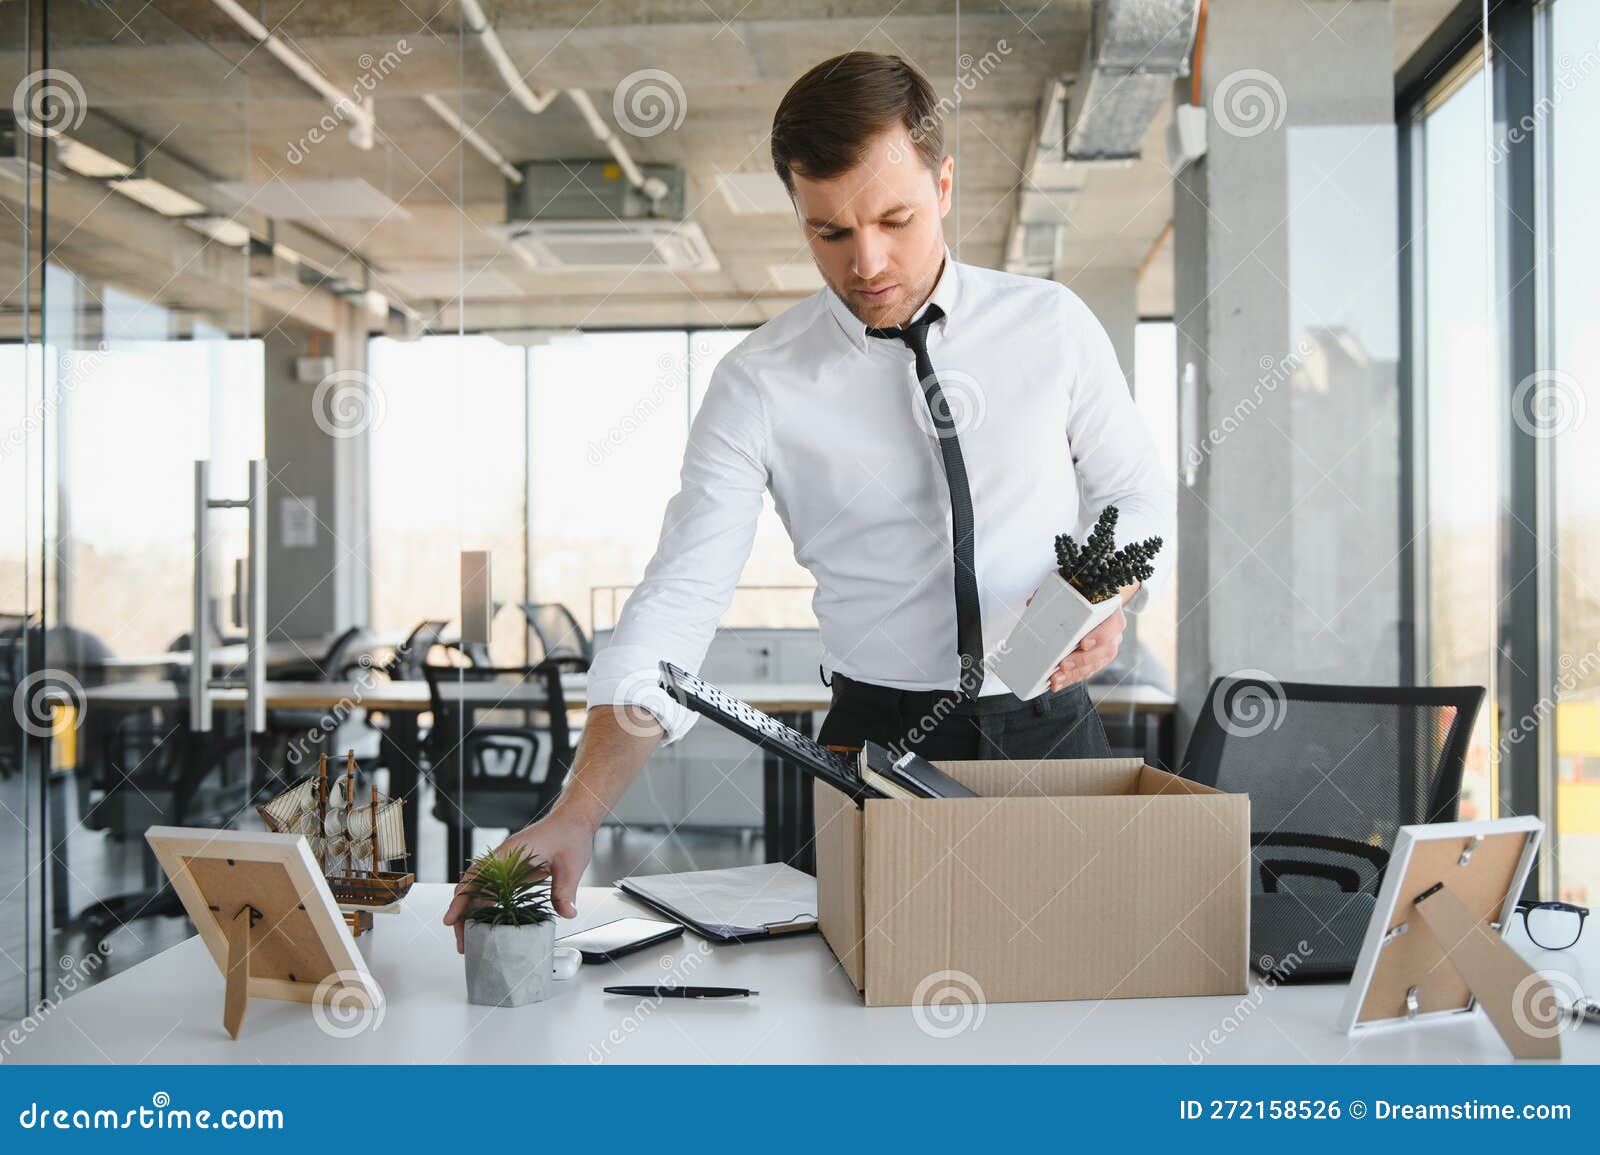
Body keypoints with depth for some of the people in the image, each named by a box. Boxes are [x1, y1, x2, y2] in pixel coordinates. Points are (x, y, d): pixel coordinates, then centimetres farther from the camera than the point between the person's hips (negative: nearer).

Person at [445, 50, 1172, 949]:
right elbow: (681, 596, -13)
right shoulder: (759, 385, -7)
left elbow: (1140, 493, 11)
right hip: (879, 741, -1)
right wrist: (577, 814, -24)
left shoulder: (1051, 325, -1)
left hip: (1053, 732, 2)